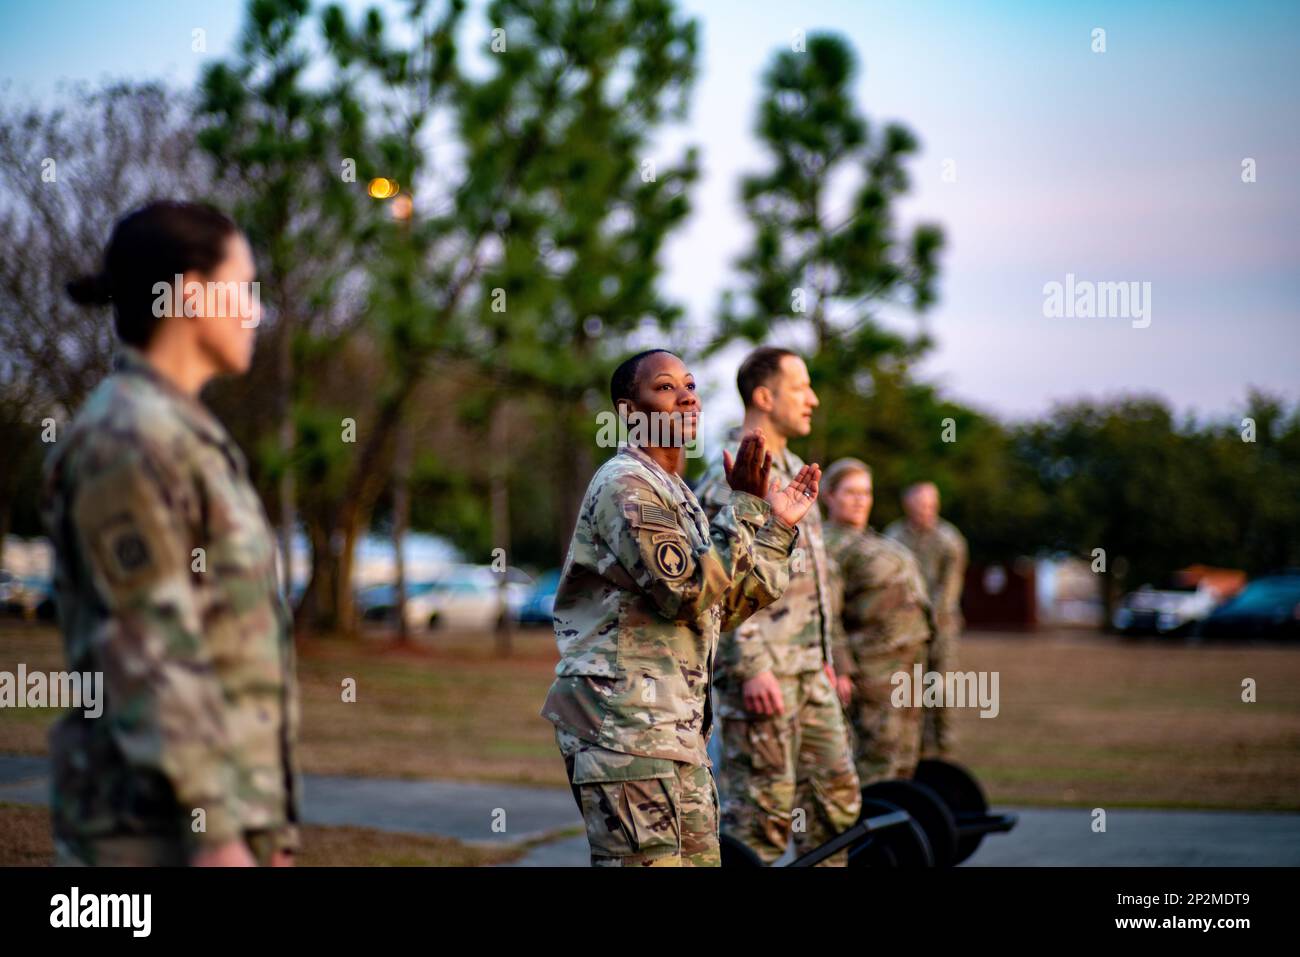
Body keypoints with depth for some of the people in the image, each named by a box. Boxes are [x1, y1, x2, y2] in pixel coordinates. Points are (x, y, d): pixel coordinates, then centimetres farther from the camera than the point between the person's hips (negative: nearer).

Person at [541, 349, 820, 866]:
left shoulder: (675, 494, 21)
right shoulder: (625, 484, -10)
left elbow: (723, 609, 20)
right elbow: (690, 591, -19)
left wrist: (779, 527, 17)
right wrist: (745, 506, -15)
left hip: (678, 725, 10)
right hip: (625, 723, -10)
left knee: (699, 856, 12)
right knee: (647, 860, -13)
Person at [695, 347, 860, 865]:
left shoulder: (793, 470, 18)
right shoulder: (731, 479, -12)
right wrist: (752, 667, -22)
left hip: (810, 670, 9)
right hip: (761, 673, -9)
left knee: (837, 797, 11)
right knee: (763, 808, -5)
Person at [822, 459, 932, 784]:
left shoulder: (872, 540, 21)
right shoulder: (829, 546, -10)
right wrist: (839, 670, -23)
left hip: (906, 658, 9)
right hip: (874, 667, -9)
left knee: (904, 760, 10)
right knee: (878, 764, -12)